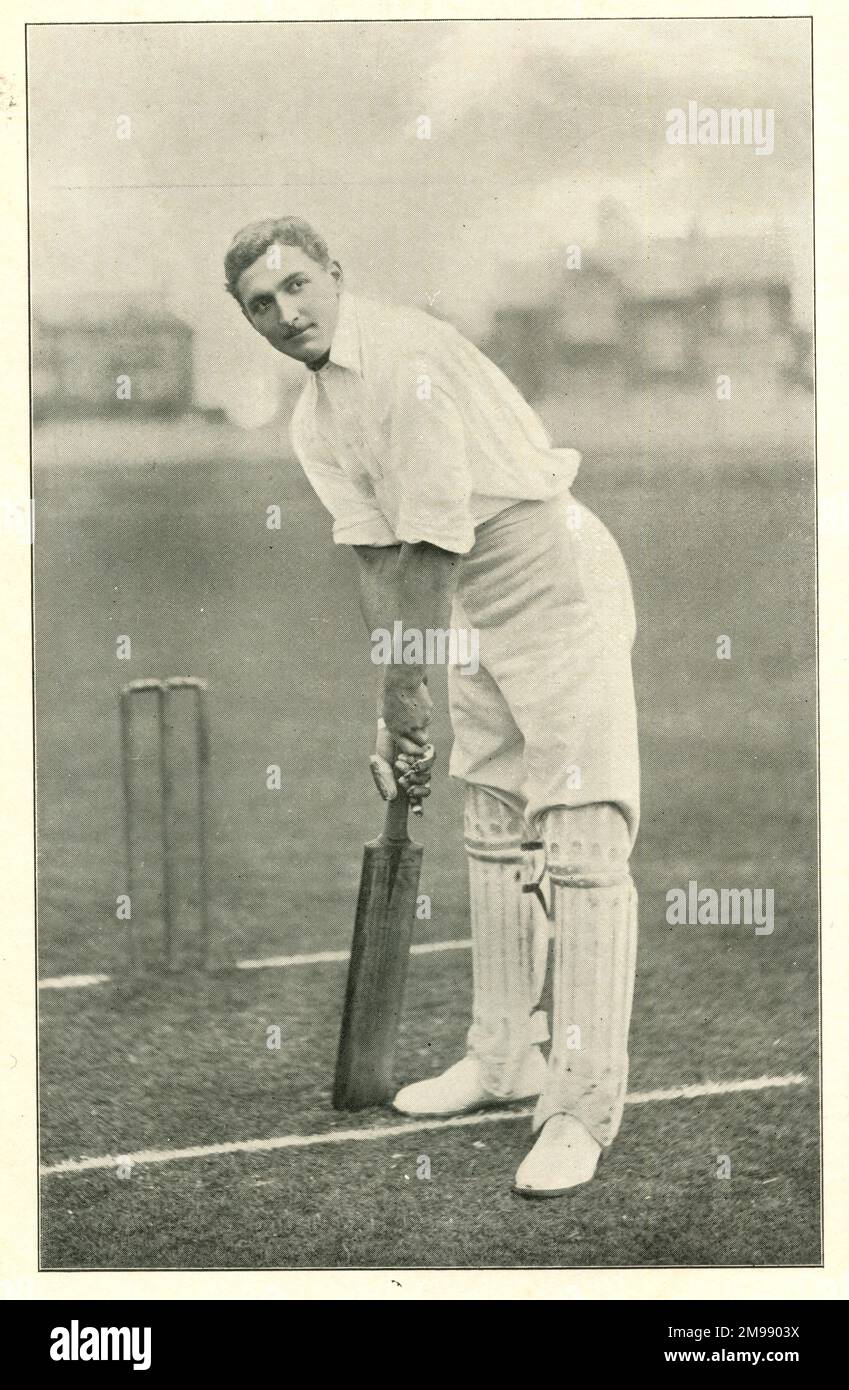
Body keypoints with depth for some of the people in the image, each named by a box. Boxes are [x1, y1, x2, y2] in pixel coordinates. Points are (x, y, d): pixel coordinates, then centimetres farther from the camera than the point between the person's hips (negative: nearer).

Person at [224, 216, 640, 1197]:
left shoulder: (407, 355, -21)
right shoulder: (314, 423, 7)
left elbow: (434, 546, -21)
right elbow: (376, 557, 5)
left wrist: (408, 691, -15)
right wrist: (392, 708, -1)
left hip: (561, 585, -9)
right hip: (481, 609, 10)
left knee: (581, 845, -13)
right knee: (495, 837, 15)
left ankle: (583, 1106, -12)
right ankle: (505, 1058, 26)